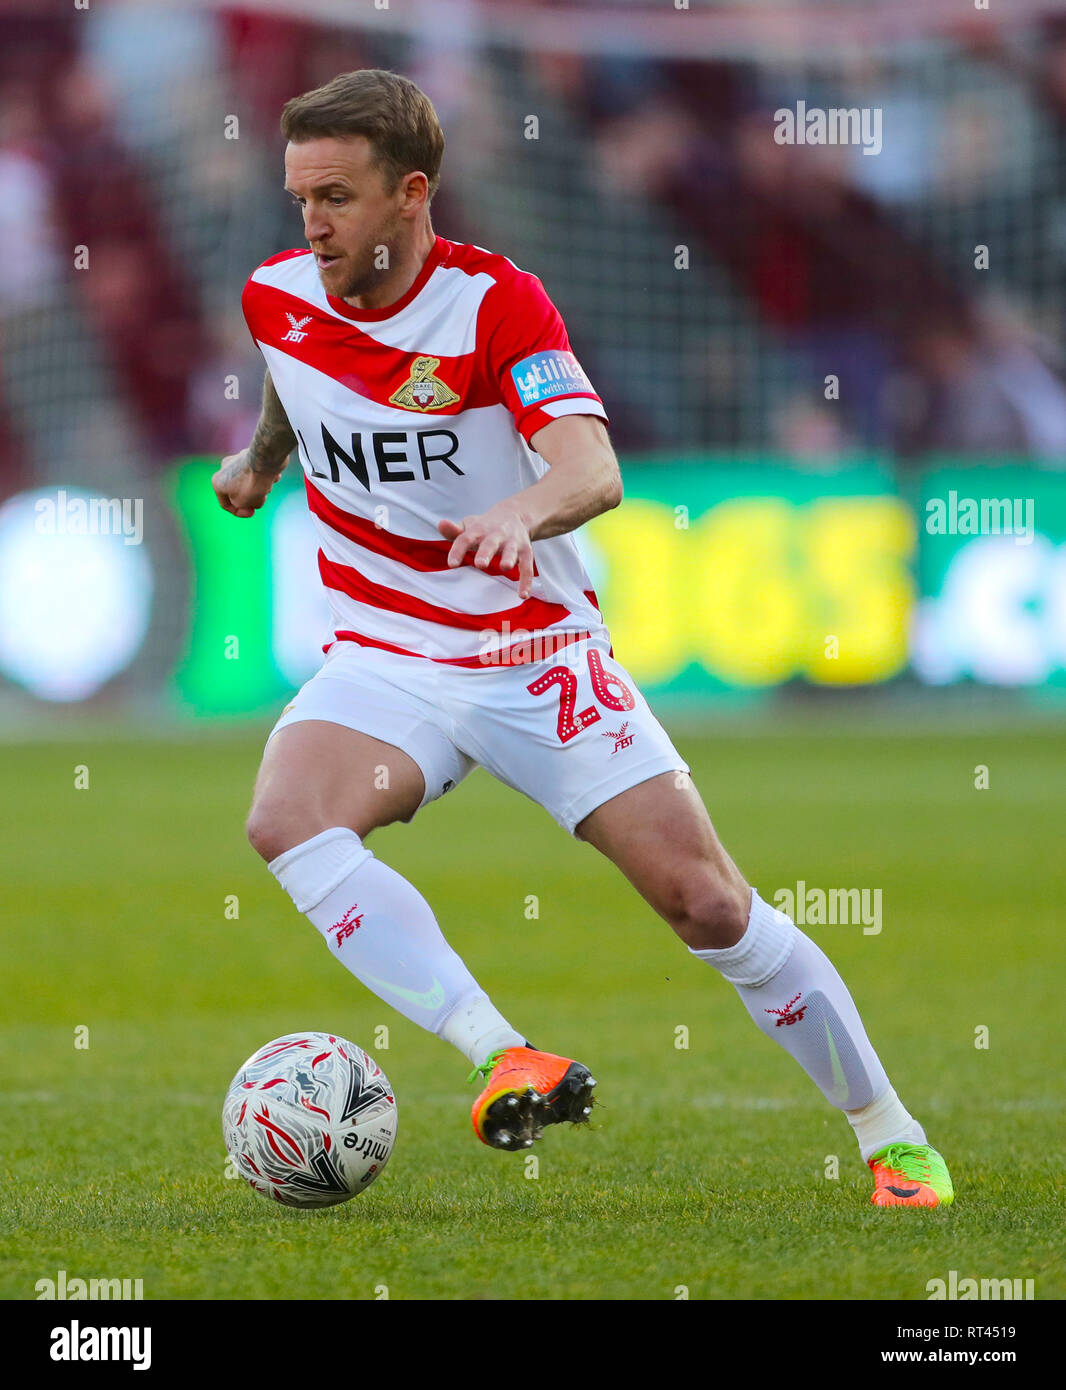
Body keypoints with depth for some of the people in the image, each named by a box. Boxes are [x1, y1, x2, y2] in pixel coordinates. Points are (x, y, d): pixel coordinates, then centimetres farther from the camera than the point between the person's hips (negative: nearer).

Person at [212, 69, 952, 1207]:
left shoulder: (495, 302, -16)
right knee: (286, 822, -30)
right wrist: (257, 460, 43)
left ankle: (890, 1137, 10)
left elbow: (594, 472, -31)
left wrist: (519, 514, -53)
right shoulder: (277, 297, -2)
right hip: (384, 662, 3)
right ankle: (504, 1060, -38)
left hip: (540, 656, -3)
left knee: (709, 905, -7)